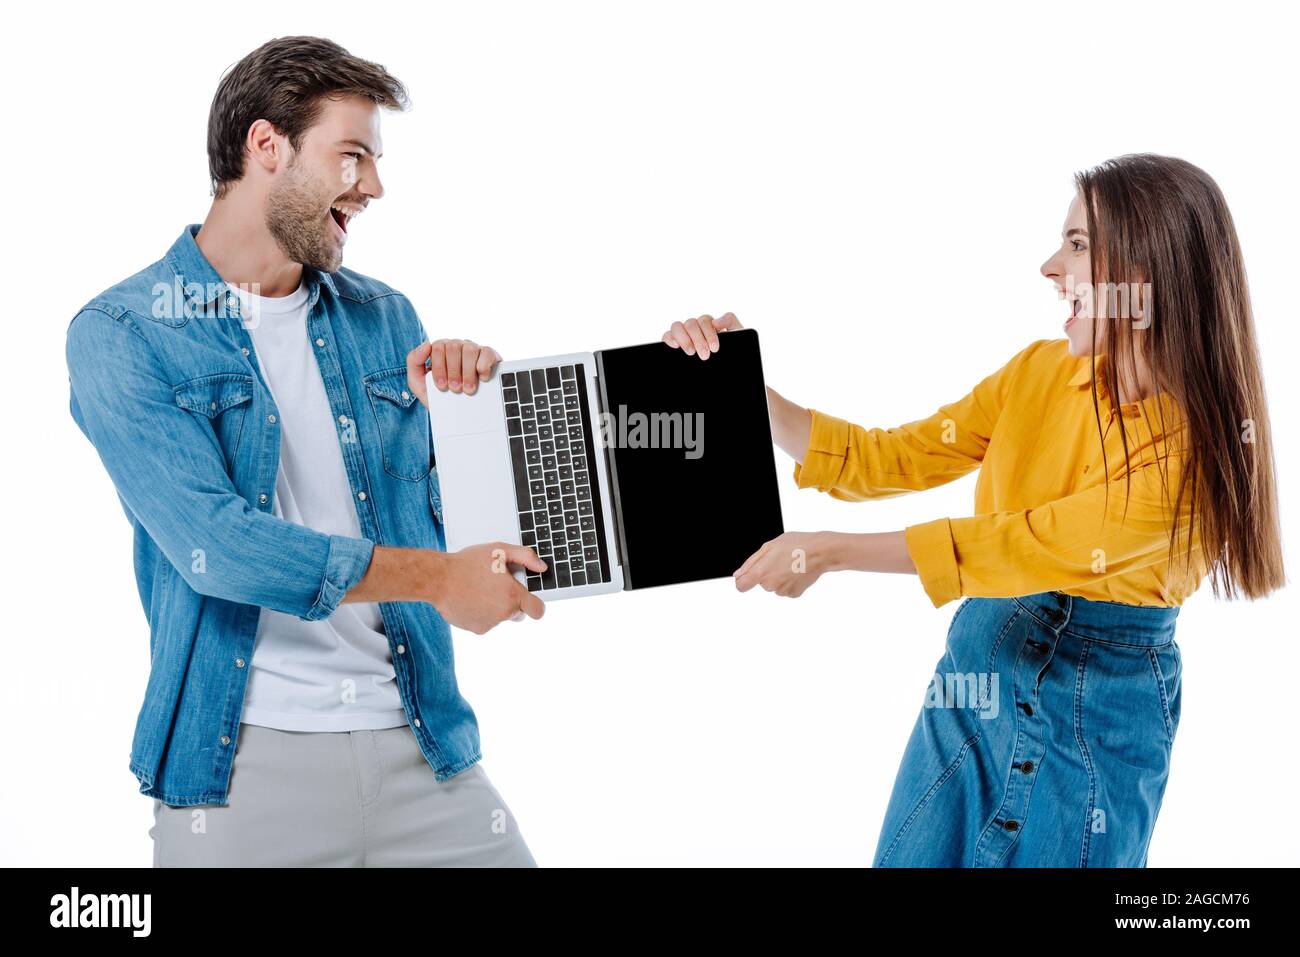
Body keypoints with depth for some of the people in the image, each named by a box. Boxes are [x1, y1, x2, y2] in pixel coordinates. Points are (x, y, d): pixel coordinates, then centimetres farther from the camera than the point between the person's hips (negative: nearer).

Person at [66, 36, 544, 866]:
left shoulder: (386, 319, 11)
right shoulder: (122, 333, -4)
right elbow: (214, 543, -16)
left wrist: (473, 398, -5)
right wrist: (433, 576, -13)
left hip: (423, 743, 4)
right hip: (240, 759, -4)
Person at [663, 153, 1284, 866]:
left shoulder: (1201, 443, -19)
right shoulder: (1038, 372, -2)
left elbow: (1028, 545, -25)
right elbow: (878, 462, 1)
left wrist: (831, 550, -26)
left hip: (1101, 706, -5)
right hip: (979, 662, 5)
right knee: (913, 856, 11)